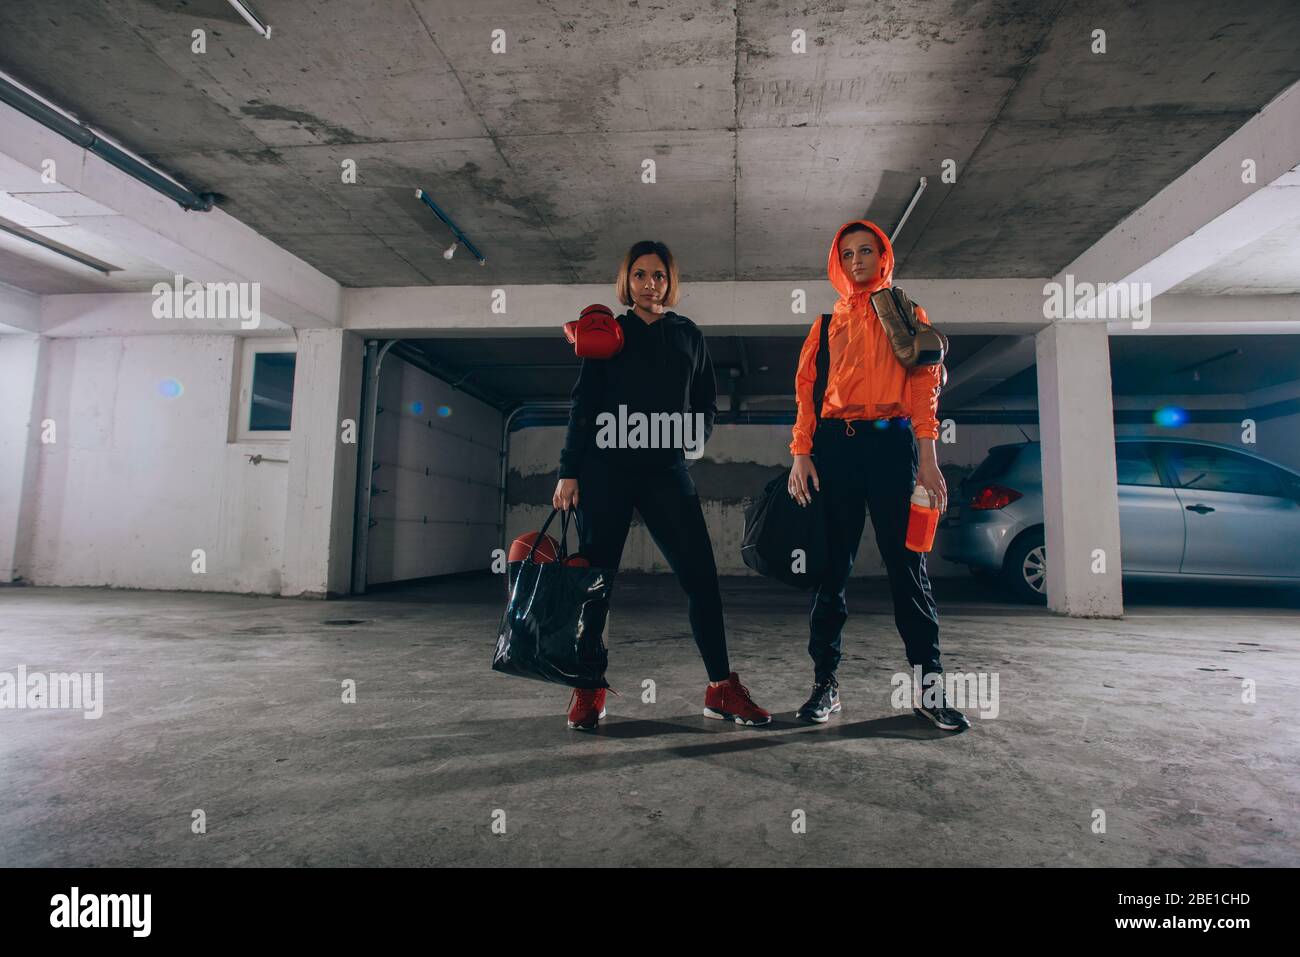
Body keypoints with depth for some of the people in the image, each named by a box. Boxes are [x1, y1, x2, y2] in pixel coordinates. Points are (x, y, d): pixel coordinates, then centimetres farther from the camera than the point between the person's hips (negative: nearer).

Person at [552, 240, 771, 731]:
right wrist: (569, 471, -2)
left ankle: (721, 687, 9)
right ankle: (588, 690, 15)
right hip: (606, 468, -1)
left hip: (666, 469, 2)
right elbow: (583, 406, 4)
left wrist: (696, 435, -4)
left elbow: (706, 402, 16)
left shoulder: (688, 334, 13)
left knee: (700, 575, -3)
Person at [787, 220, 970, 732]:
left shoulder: (907, 314, 15)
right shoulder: (827, 321, 17)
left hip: (891, 442, -1)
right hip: (834, 445, 1)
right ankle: (824, 683, 8)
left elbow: (924, 383, 5)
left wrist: (927, 458, -6)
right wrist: (801, 454, -6)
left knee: (906, 563, -1)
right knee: (831, 566, 1)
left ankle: (929, 685, 8)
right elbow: (806, 389, 8)